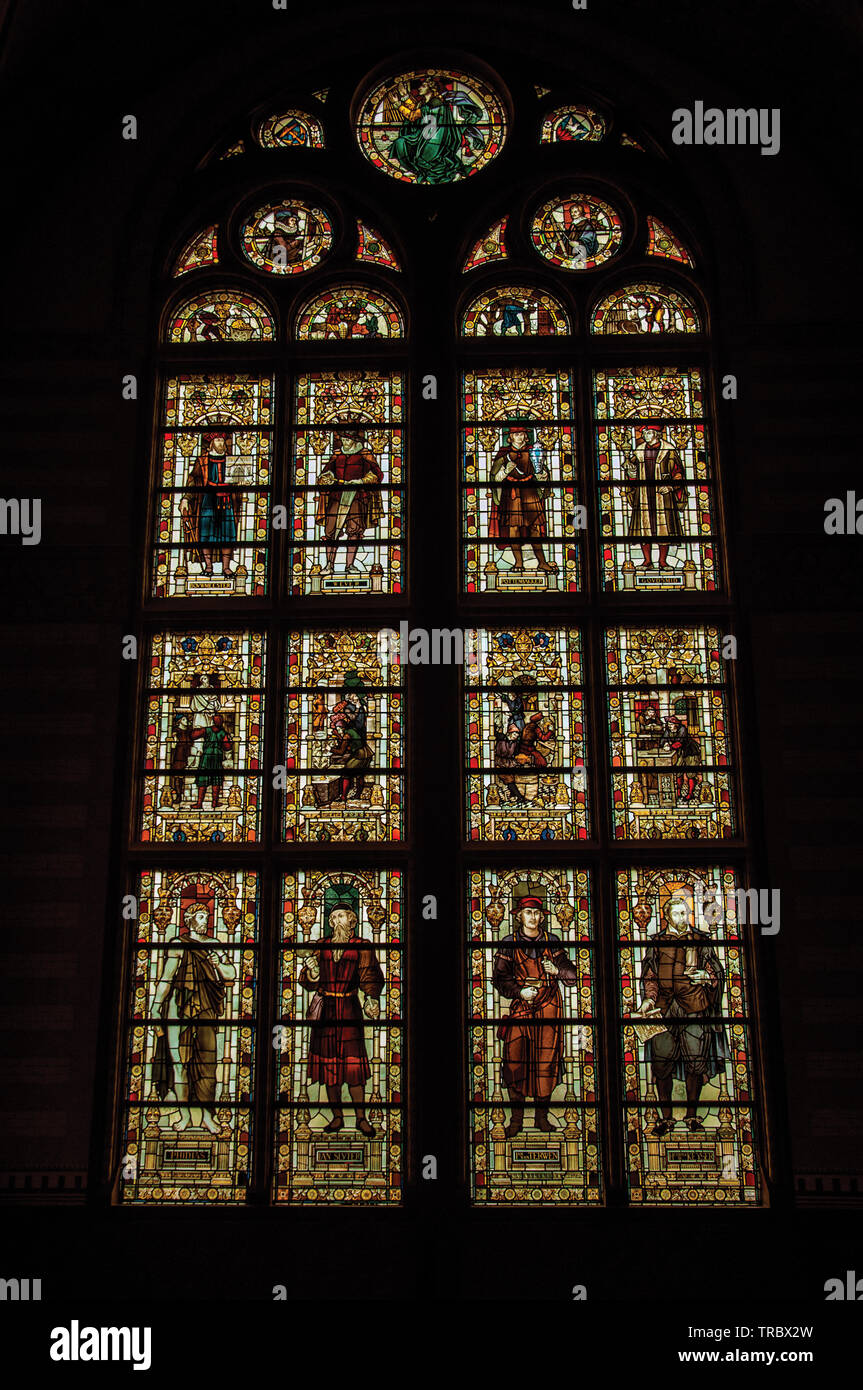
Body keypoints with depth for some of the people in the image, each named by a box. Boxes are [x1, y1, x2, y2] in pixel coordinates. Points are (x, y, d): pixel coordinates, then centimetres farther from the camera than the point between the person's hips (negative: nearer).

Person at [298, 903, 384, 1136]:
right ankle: (337, 1116, 15)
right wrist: (312, 973, -13)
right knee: (329, 1064, 5)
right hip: (325, 1010, 3)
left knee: (353, 1063, -5)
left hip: (349, 1009, -3)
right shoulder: (322, 947, 11)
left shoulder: (362, 947, 3)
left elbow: (370, 976, -7)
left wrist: (371, 998, -25)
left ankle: (361, 1117, 4)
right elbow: (309, 982, 10)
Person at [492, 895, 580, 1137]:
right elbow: (499, 976, 3)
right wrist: (519, 991, -12)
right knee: (515, 1060, -7)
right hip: (520, 1006, -1)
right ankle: (516, 1118, 2)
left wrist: (557, 971, -14)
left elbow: (572, 975, 7)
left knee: (546, 1061, 1)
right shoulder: (509, 943, 4)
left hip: (549, 1006, 1)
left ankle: (542, 1117, 12)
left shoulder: (552, 942, 7)